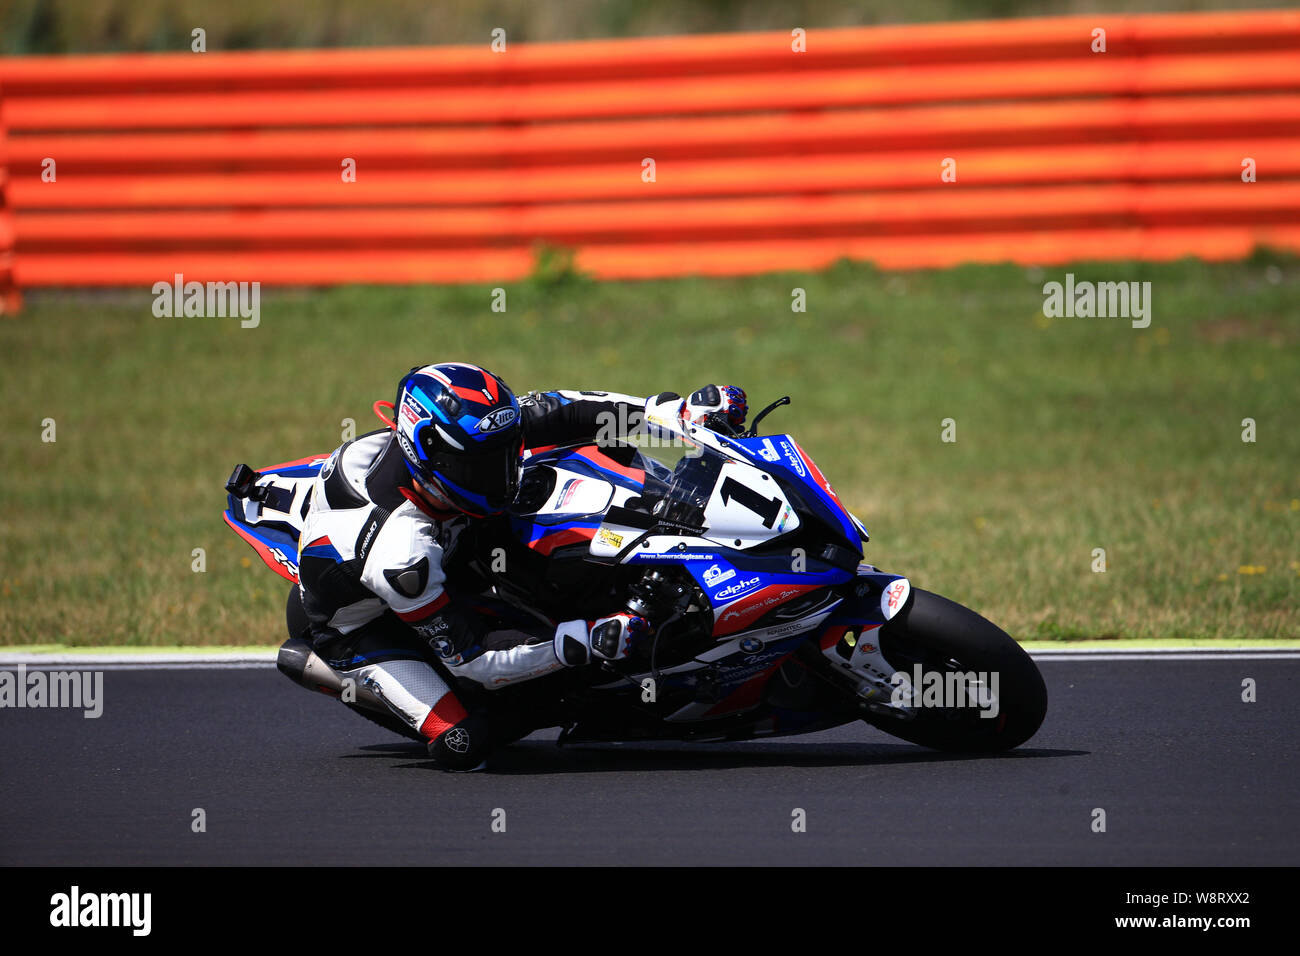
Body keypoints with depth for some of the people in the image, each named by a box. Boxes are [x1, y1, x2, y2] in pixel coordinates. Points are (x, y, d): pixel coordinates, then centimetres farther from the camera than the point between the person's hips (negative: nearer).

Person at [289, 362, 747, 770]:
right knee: (464, 743, -21)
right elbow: (474, 661, -35)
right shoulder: (402, 556, -45)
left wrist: (681, 409, -21)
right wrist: (582, 642, -44)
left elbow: (553, 412, -15)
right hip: (356, 627, -7)